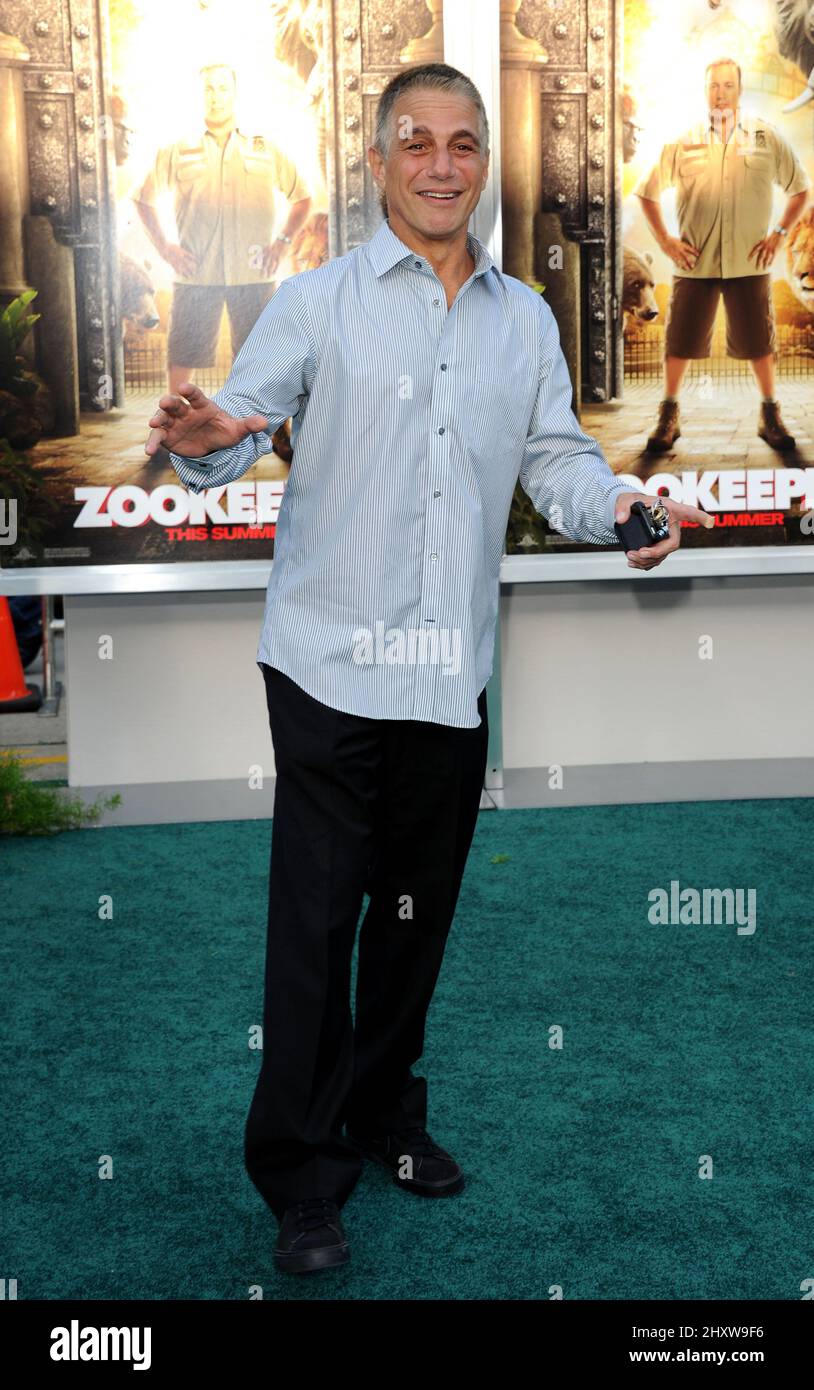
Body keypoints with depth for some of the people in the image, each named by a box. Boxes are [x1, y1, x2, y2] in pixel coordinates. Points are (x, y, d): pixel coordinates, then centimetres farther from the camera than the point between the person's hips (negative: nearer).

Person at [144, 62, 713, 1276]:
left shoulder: (526, 320, 13)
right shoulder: (318, 302, 1)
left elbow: (557, 455, 9)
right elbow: (240, 423, -8)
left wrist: (617, 506, -12)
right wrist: (204, 442, -31)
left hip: (452, 671, 4)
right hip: (331, 661, -4)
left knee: (418, 908, 14)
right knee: (316, 916, -3)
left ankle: (385, 1116, 33)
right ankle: (300, 1175, 10)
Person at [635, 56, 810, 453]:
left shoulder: (766, 138, 4)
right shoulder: (682, 142, 4)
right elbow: (647, 192, 12)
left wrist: (779, 234, 2)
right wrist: (665, 241, 3)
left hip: (749, 261, 0)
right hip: (694, 261, 0)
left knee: (759, 342, 5)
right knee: (679, 341, 3)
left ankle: (770, 416, 20)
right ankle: (669, 417, 17)